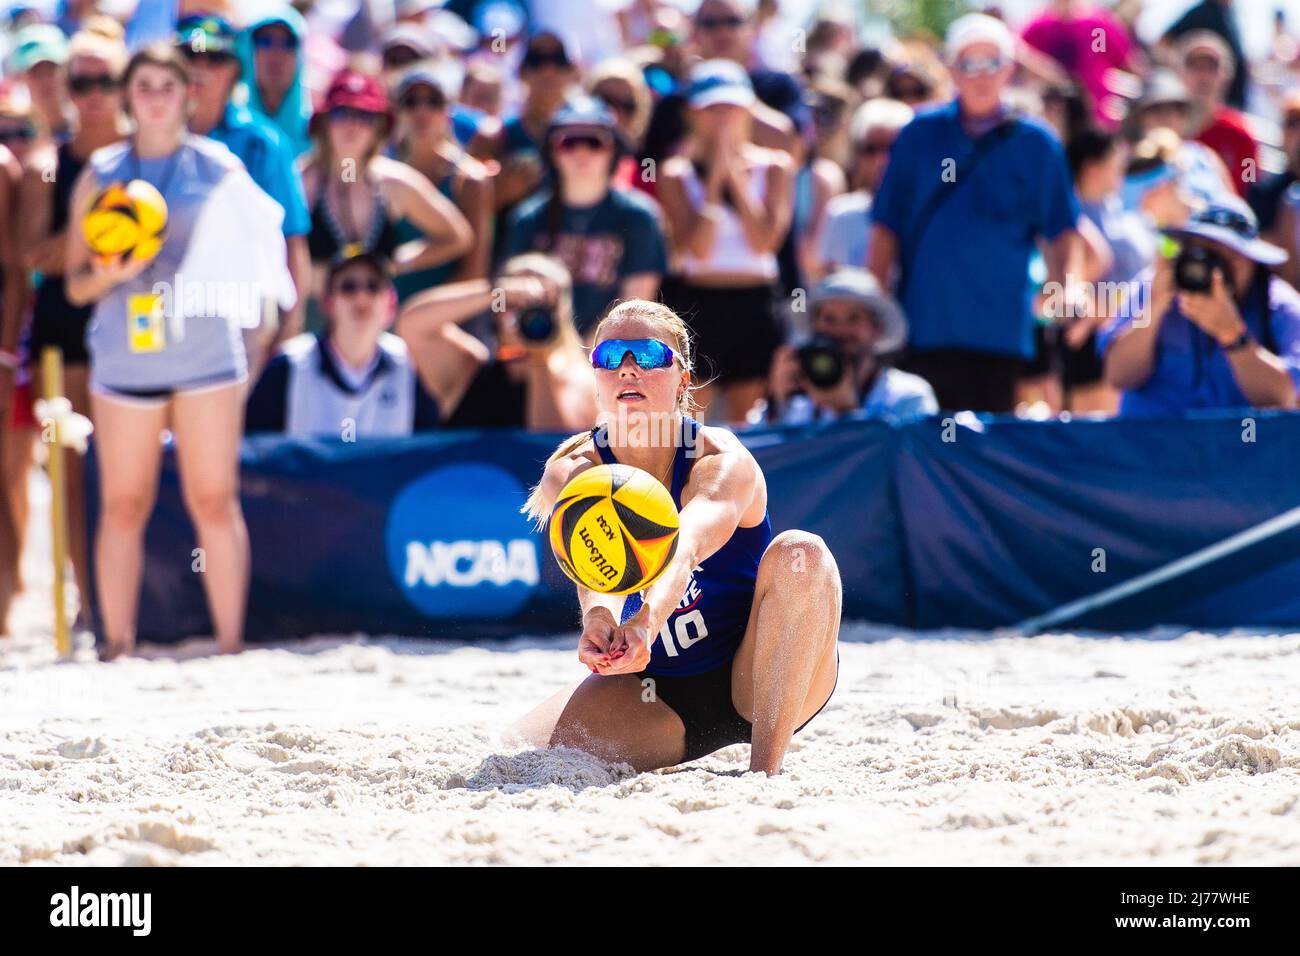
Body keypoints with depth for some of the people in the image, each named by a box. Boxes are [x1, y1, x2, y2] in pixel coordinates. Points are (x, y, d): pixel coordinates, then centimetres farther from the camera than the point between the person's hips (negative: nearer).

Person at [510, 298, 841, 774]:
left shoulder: (723, 461, -18)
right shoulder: (572, 472, -10)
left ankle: (764, 770, -29)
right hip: (655, 689, 3)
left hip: (759, 680, -3)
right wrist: (597, 615, -57)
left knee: (798, 554, -30)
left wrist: (646, 620, -61)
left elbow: (685, 549, -40)